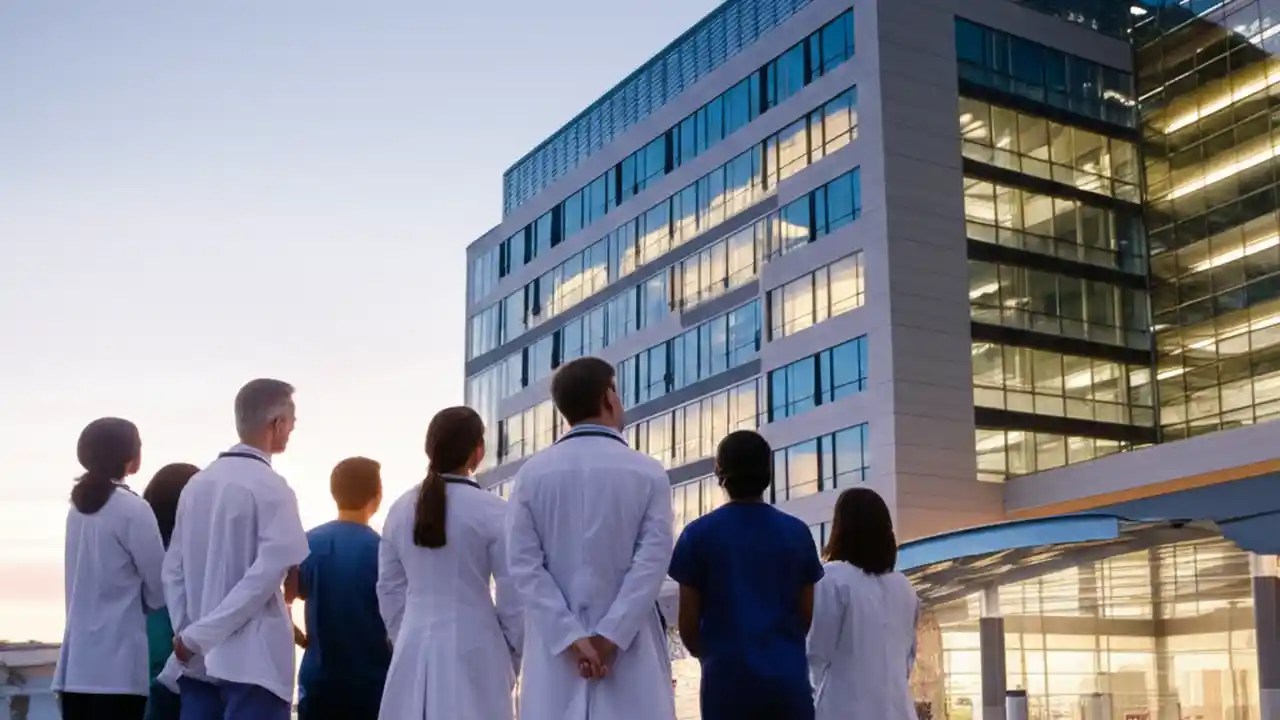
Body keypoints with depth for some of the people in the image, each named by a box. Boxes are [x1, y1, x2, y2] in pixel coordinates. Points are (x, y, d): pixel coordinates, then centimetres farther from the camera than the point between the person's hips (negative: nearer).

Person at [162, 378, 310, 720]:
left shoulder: (197, 483, 10)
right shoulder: (271, 487, -11)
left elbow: (173, 568, 10)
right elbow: (266, 573, -19)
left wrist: (188, 633, 6)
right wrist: (198, 635, -14)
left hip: (198, 659, 7)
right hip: (253, 659, -7)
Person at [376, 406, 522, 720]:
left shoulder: (400, 509, 5)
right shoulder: (492, 511, -9)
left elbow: (389, 589, 10)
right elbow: (512, 593, -6)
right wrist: (512, 657, 7)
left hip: (415, 650, 5)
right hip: (472, 648, -4)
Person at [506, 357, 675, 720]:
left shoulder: (532, 473, 3)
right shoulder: (648, 473, -1)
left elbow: (524, 563, -4)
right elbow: (652, 561, -9)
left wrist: (571, 637, -7)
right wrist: (610, 635, -10)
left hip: (555, 644, 2)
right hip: (628, 645, -2)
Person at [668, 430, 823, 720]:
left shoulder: (699, 534, -1)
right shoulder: (798, 532, 5)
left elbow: (688, 623, 1)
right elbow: (808, 616, 8)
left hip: (728, 678, -1)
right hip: (788, 677, 2)